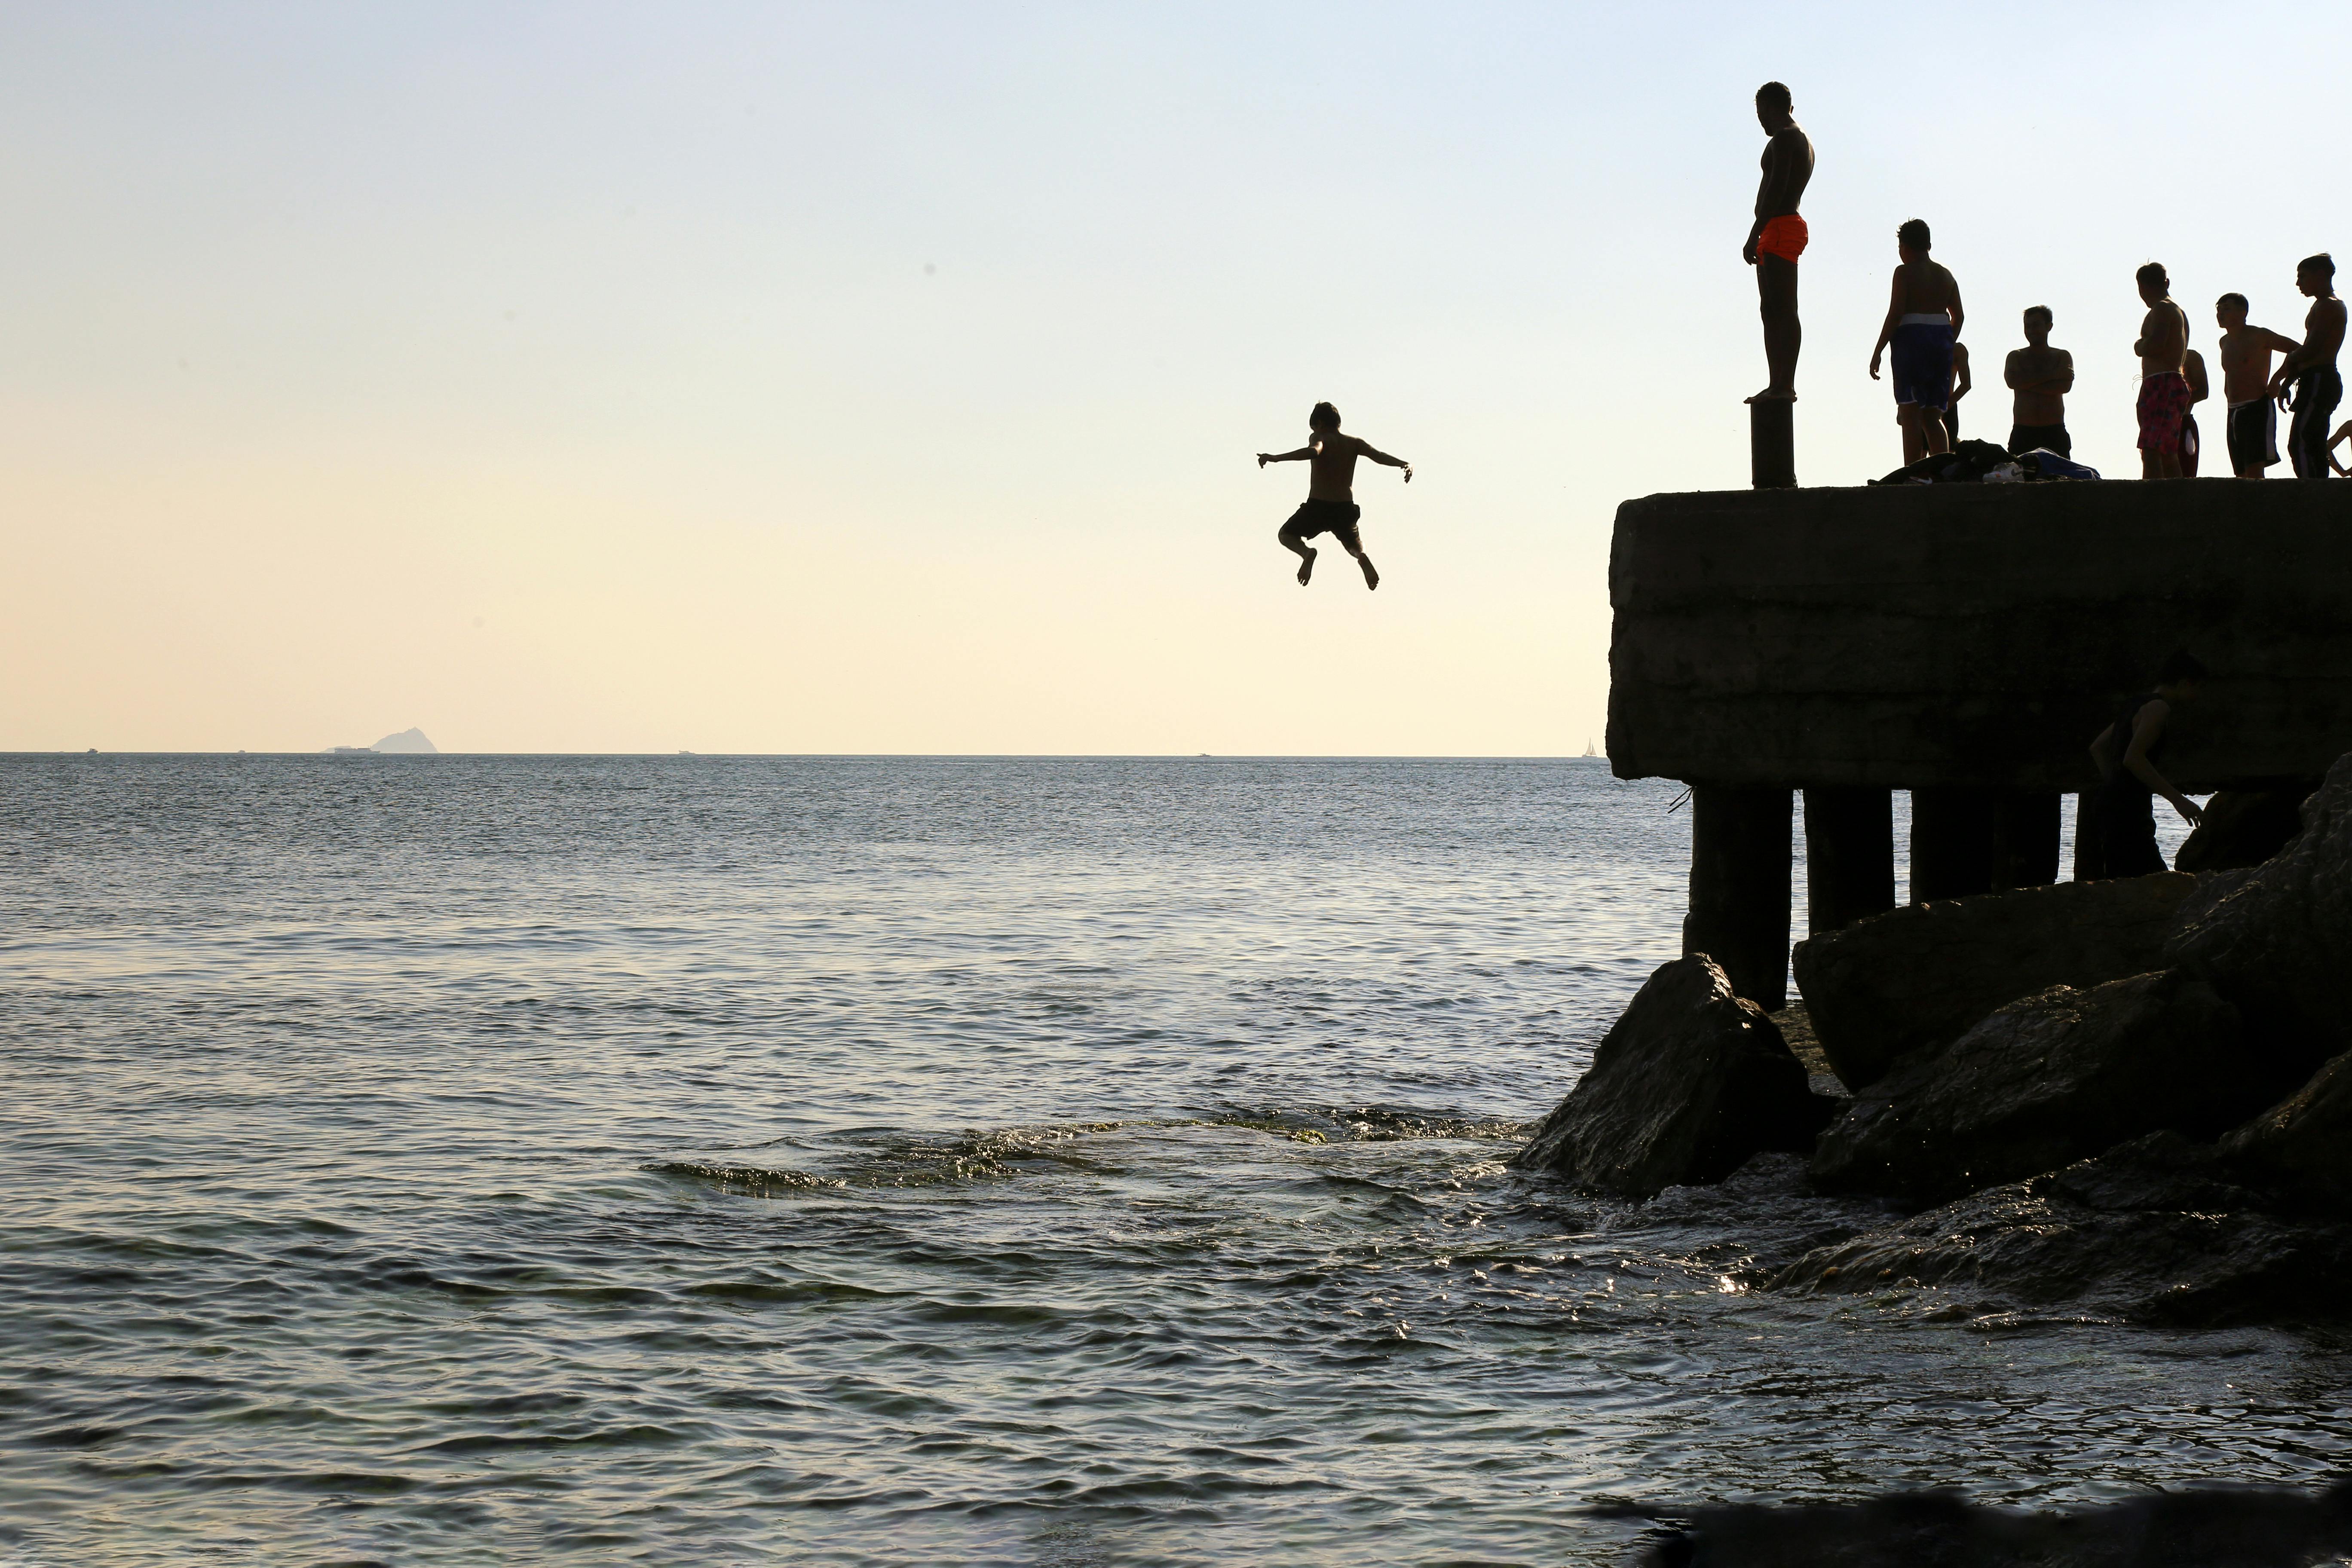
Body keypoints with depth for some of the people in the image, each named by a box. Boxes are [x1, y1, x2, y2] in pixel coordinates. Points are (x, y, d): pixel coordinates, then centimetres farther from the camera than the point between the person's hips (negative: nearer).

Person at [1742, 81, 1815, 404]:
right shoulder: (1803, 142, 22)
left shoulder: (1783, 140, -10)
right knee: (1771, 311, 10)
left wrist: (1755, 235, -22)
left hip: (1779, 229, -11)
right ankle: (1776, 384, 10)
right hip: (1788, 228, 11)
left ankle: (1785, 384, -19)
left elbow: (1776, 190, -20)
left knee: (1783, 310, -14)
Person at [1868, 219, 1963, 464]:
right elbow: (1958, 316, 14)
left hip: (1912, 338, -6)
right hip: (1941, 340, 6)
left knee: (1910, 413, -6)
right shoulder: (1945, 275, 14)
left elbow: (1895, 313, -11)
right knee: (1932, 416, 10)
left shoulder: (1905, 272, -4)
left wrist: (1878, 352, -8)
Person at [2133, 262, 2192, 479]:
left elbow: (2156, 345, -23)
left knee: (2150, 453, -18)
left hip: (2161, 386, -10)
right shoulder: (2179, 312, 23)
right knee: (2168, 455, 12)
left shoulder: (2161, 309, -8)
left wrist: (2139, 347, -5)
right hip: (2176, 385, 10)